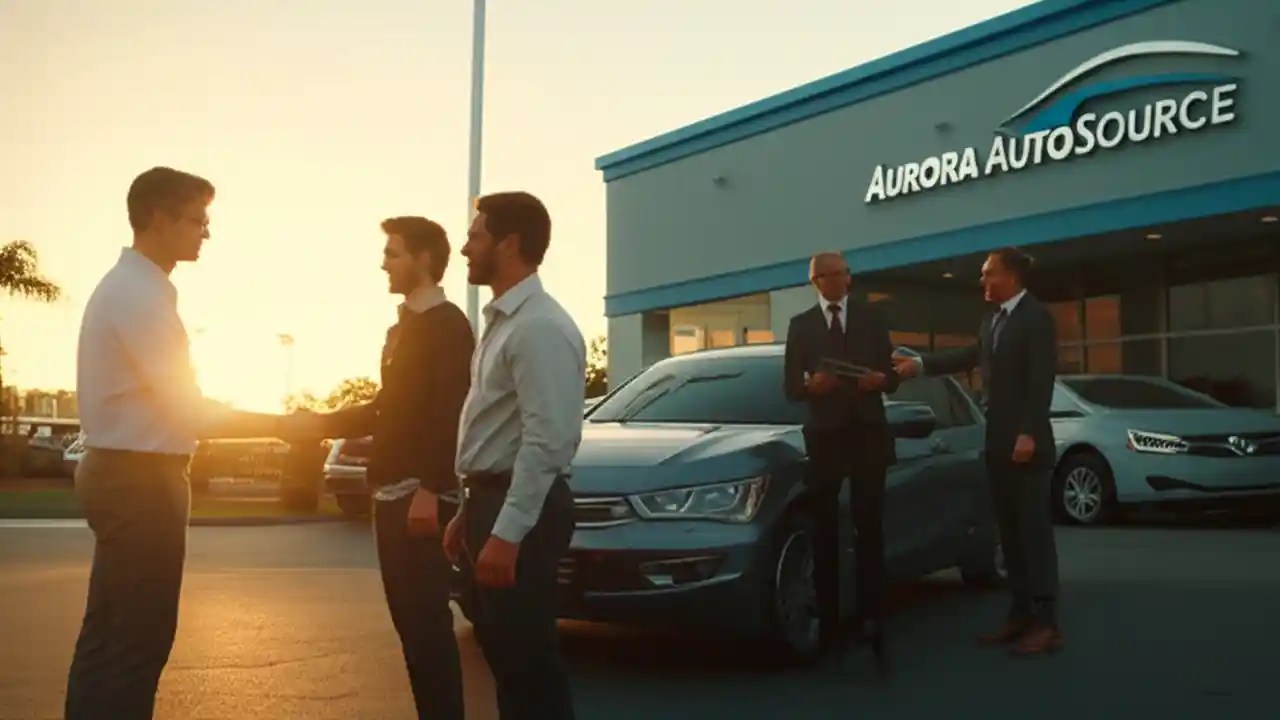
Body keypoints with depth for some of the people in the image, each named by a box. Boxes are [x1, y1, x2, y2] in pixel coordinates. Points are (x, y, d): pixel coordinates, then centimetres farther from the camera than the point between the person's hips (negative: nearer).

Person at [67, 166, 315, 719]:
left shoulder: (129, 287, 14)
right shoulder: (140, 295, -17)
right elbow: (190, 412, -21)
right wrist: (283, 425, -14)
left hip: (126, 475, 10)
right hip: (140, 480, -10)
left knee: (111, 636, 16)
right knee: (134, 639, -2)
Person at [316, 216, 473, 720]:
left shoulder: (447, 324, -8)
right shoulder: (401, 328, 20)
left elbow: (449, 414, -19)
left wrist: (430, 489, -26)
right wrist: (319, 422, 18)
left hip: (422, 495, -9)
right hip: (392, 493, 9)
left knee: (426, 617, -8)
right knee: (408, 617, 11)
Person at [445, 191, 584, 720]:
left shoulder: (540, 327, -17)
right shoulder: (501, 321, 15)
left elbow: (547, 441, -23)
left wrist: (507, 534, -25)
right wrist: (470, 514, 19)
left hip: (521, 511, -10)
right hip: (490, 501, 10)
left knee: (529, 662, -1)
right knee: (502, 654, 18)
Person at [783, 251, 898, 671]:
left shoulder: (871, 320, 12)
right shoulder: (801, 326, 7)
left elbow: (892, 377, 8)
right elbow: (790, 387, 2)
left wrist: (880, 379, -15)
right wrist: (811, 385, -19)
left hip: (868, 434, 1)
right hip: (824, 436, 0)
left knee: (870, 527, -2)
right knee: (825, 530, 4)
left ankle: (871, 621, -1)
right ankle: (827, 621, 10)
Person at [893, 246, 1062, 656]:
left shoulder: (1036, 316, -10)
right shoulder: (992, 319, 14)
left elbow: (1042, 379, -16)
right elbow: (971, 357, 25)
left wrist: (1029, 434, -22)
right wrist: (920, 365, 22)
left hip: (1026, 442, -8)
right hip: (998, 443, 8)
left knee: (1034, 529, -6)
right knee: (1010, 531, 10)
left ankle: (1047, 622, -2)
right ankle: (1021, 614, 17)